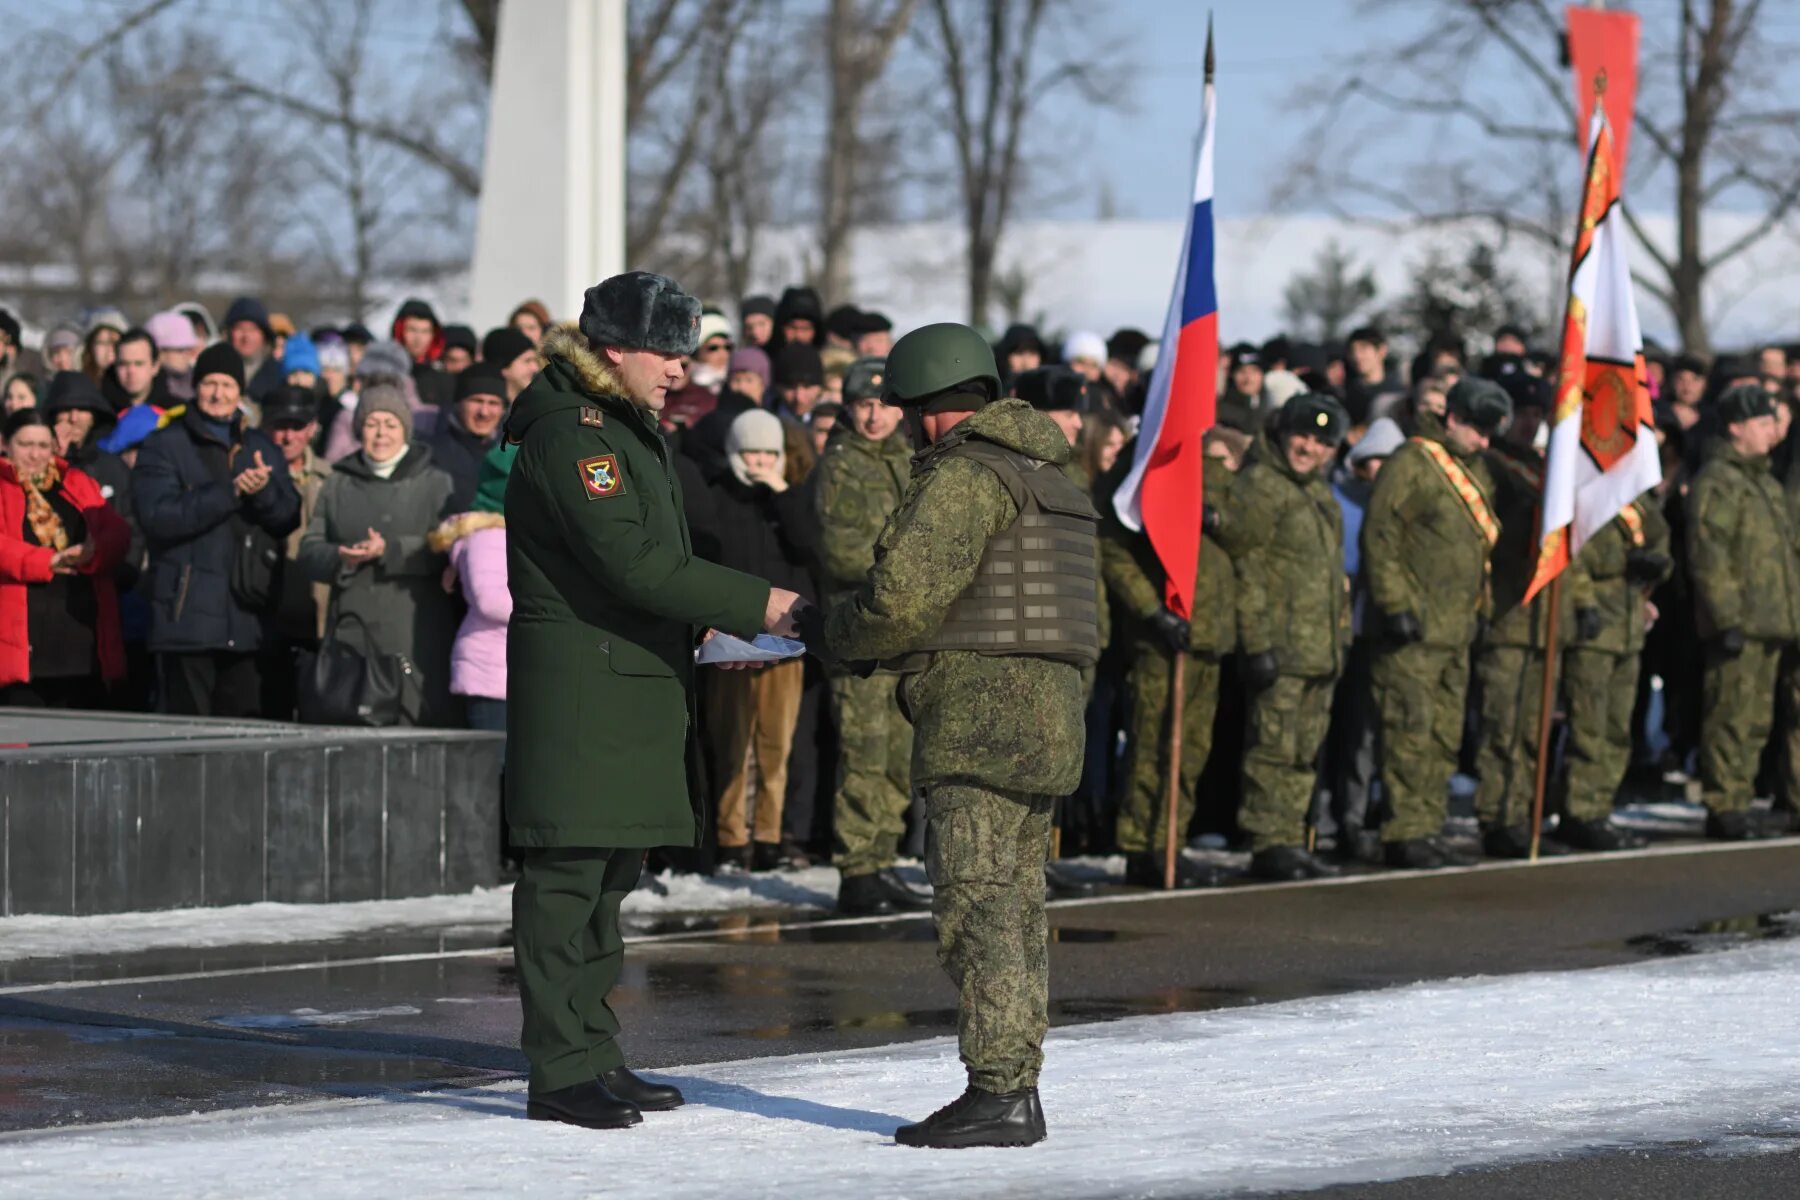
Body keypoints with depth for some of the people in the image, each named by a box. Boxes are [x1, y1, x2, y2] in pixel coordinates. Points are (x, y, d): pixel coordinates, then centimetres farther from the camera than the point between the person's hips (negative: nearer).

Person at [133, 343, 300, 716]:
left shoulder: (261, 448, 17)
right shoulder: (164, 446, 2)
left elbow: (290, 518, 10)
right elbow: (158, 516, -13)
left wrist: (263, 491, -12)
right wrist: (229, 492, -19)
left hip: (247, 616, 5)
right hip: (188, 615, -5)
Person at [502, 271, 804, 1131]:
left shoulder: (626, 427, 19)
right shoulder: (570, 431, -14)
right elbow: (630, 561, -22)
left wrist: (705, 617, 8)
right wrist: (756, 606, -21)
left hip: (633, 681, 10)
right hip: (578, 681, -10)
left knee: (608, 873, 13)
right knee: (568, 870, -8)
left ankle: (592, 1054, 19)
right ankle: (560, 1070, -7)